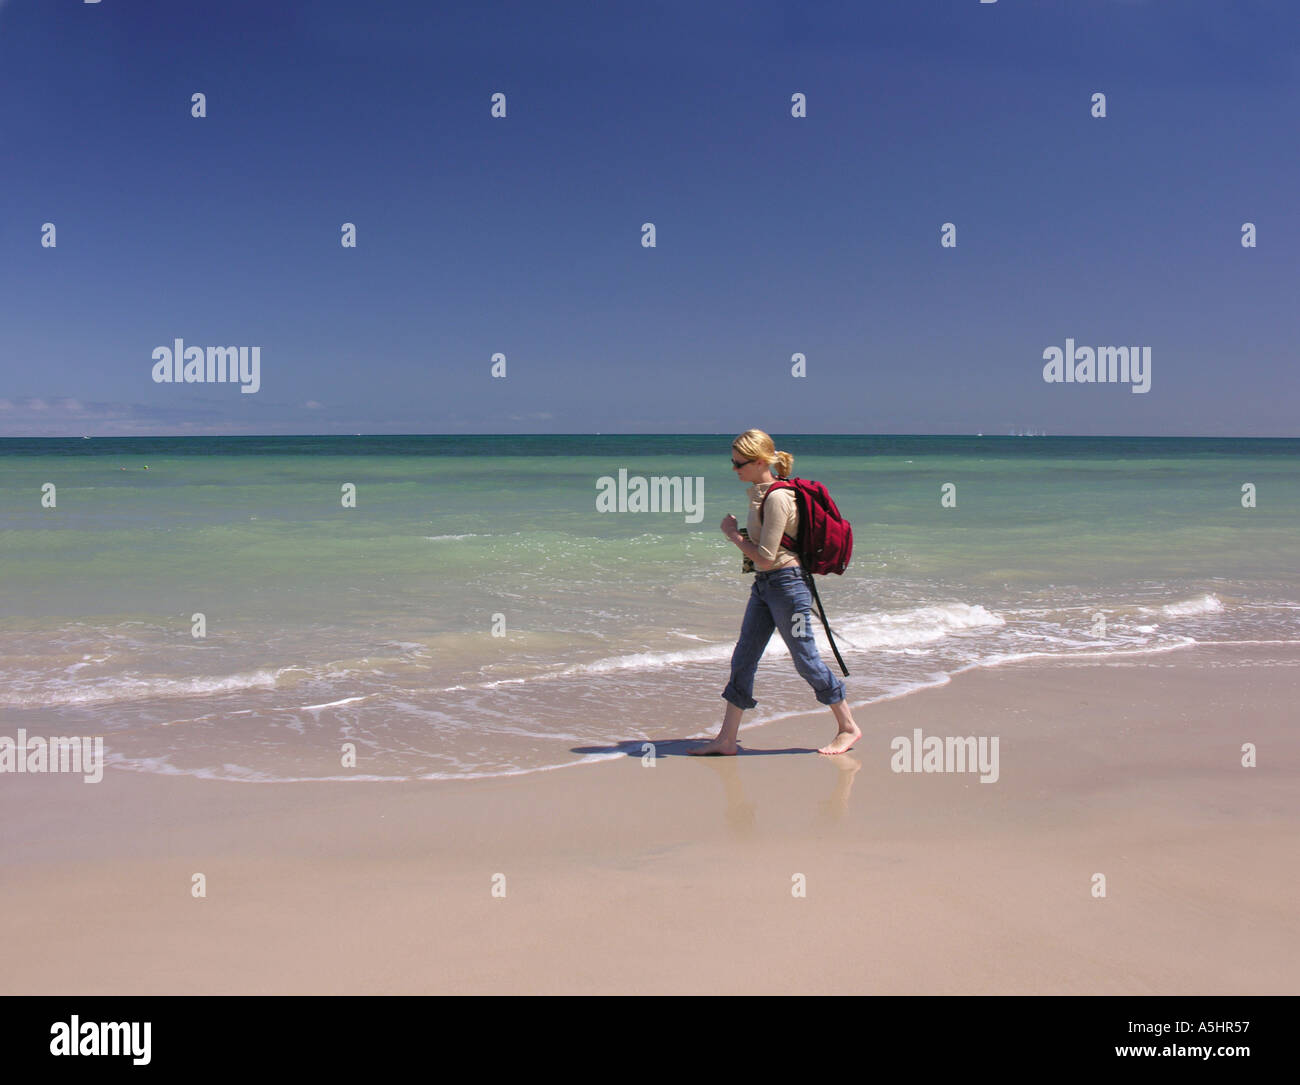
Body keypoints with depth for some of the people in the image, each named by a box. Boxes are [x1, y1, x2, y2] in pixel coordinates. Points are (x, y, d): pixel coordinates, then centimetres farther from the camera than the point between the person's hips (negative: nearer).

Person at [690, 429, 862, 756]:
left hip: (786, 584, -10)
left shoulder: (777, 498, -20)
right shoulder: (759, 493, 9)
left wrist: (733, 534, -10)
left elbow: (765, 557, -21)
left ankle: (848, 728, 19)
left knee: (806, 661, 2)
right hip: (764, 584, 10)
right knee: (742, 661, 7)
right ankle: (726, 739, 12)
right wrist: (737, 534, 5)